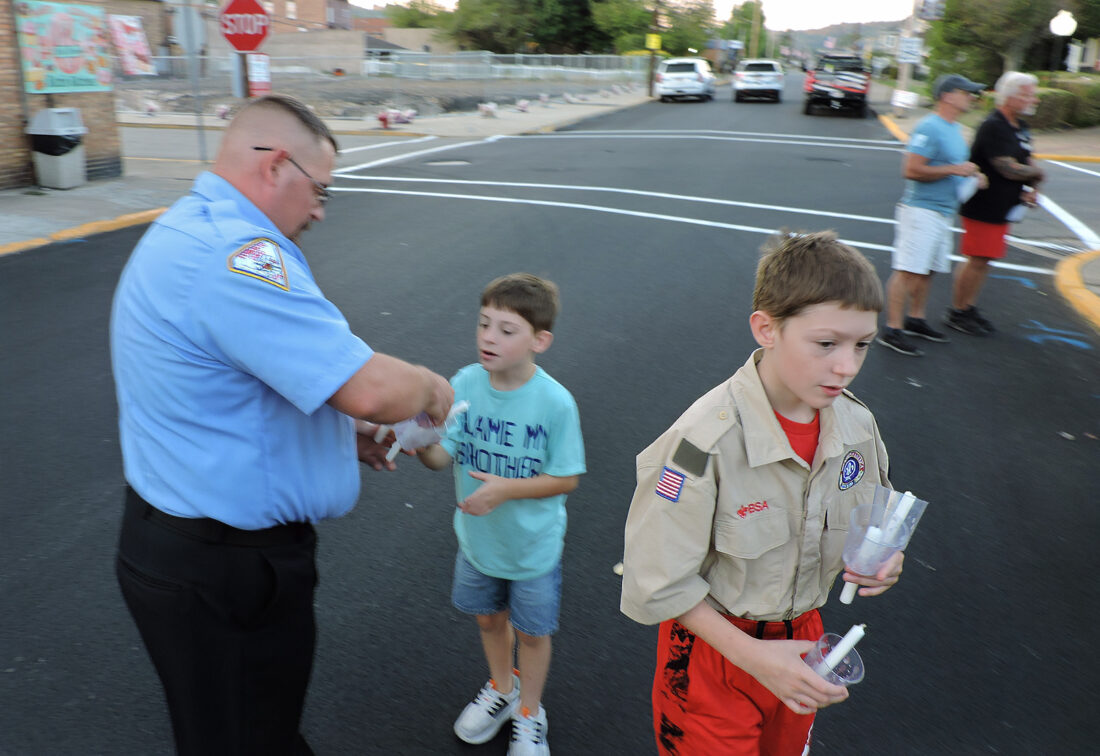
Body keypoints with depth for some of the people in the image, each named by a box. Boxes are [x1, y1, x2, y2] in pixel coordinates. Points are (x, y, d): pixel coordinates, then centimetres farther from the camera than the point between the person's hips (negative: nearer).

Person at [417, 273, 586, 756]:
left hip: (533, 546, -3)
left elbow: (566, 479, -17)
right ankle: (501, 689, 55)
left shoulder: (555, 402, -25)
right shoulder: (464, 384, -16)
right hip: (477, 537, 4)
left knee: (531, 631, 17)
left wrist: (506, 488, -28)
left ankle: (529, 713, 45)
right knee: (489, 618, 25)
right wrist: (421, 443, -37)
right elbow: (443, 456, -15)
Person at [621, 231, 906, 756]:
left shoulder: (857, 425, -11)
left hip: (801, 635, 6)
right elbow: (658, 584, -25)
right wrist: (753, 656, -23)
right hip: (713, 649, -6)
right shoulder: (705, 442, -31)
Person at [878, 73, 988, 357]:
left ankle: (915, 318, 28)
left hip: (943, 210, 10)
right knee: (908, 269, -10)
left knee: (928, 269, 16)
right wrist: (954, 170, -20)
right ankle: (892, 329, -8)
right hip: (921, 209, -10)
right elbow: (912, 170, -22)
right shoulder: (929, 128, -15)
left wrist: (971, 174, 11)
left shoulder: (955, 128, 17)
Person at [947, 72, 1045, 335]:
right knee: (977, 261, -4)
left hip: (1001, 209, 9)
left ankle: (968, 308, 24)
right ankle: (957, 313, 8)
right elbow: (1010, 169, -24)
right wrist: (1036, 173, -5)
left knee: (983, 261, 14)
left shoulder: (1020, 128, 14)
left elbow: (1028, 163, 19)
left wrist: (1030, 189, -1)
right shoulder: (993, 127, -18)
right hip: (983, 208, -9)